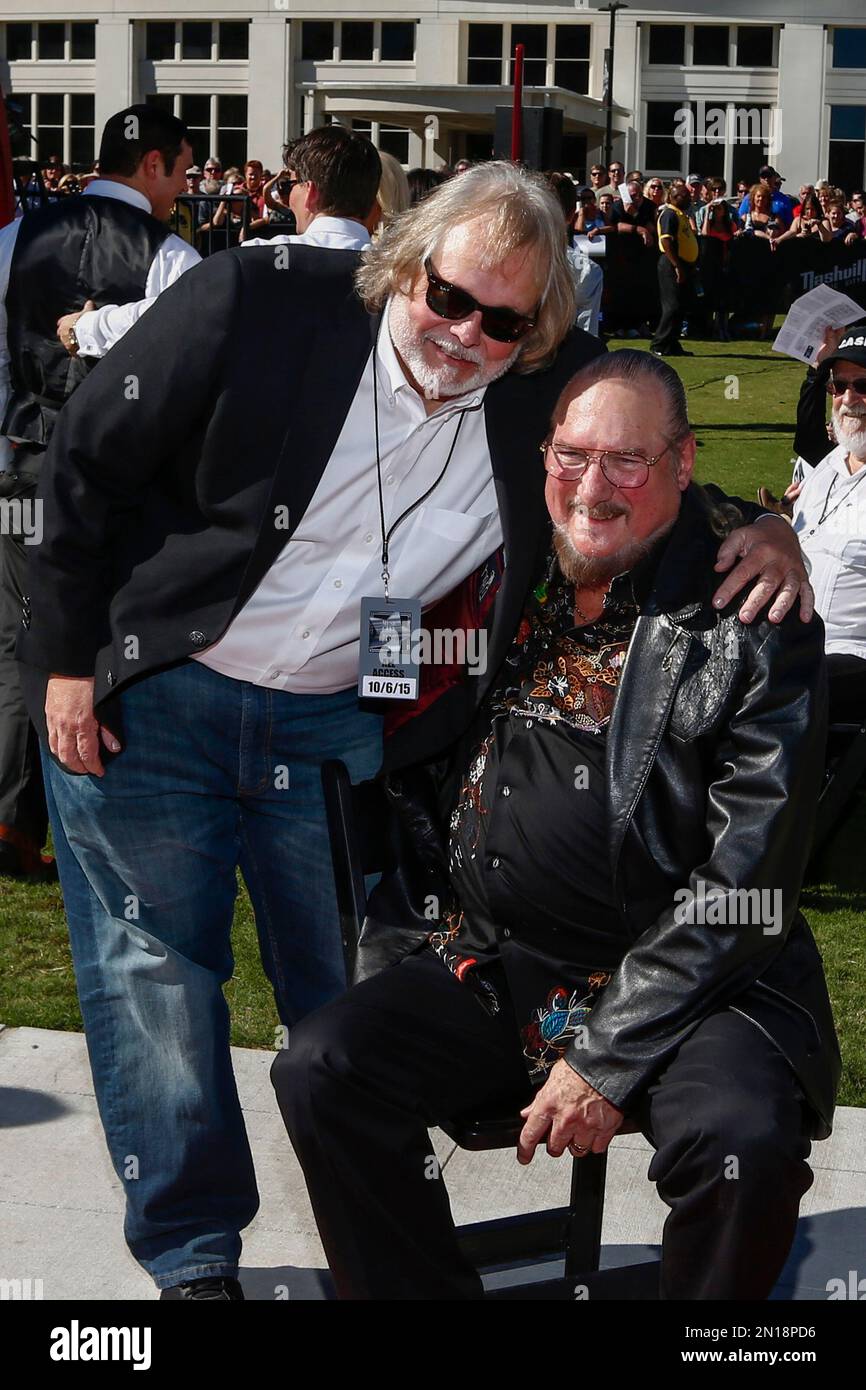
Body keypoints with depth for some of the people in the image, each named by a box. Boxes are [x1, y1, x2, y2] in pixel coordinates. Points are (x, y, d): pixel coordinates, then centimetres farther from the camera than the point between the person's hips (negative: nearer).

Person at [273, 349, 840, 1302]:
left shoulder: (750, 622, -7)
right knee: (319, 1072, -17)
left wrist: (608, 1059, -15)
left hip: (690, 983, -4)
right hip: (489, 963, 4)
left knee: (742, 1143, -31)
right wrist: (400, 948, 7)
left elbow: (746, 880, -11)